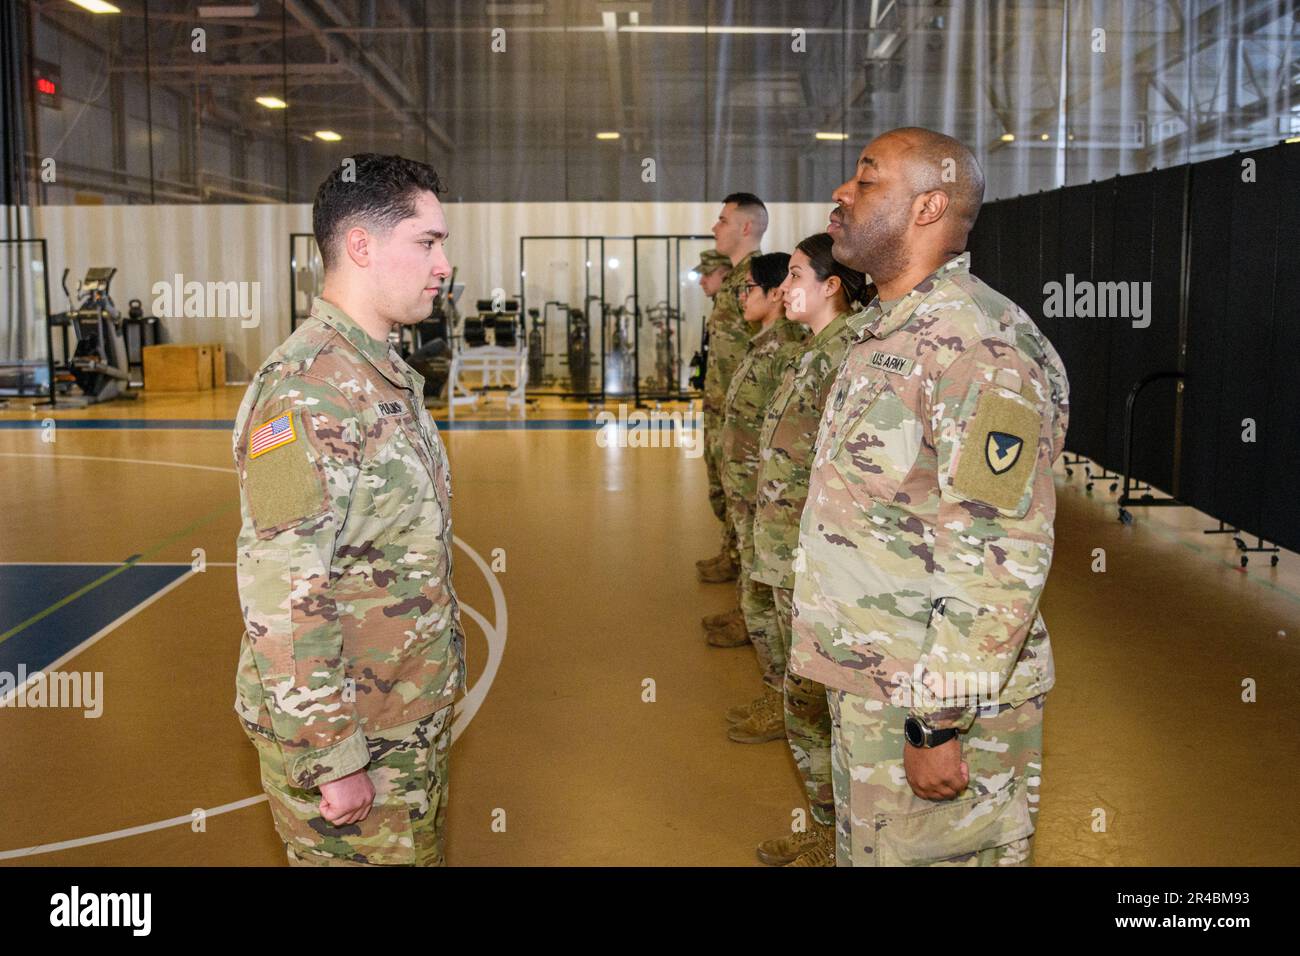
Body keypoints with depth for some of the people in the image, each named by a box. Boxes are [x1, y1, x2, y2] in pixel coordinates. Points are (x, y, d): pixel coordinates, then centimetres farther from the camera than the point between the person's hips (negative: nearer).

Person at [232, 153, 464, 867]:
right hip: (345, 736, -9)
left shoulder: (385, 373, 8)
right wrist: (331, 763, -22)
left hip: (412, 722, 9)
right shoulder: (305, 389, -24)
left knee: (419, 851, 22)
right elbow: (280, 598, -26)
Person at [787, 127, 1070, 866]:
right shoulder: (890, 330, 11)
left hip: (939, 706, -9)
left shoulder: (979, 346, -21)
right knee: (863, 849, 22)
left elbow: (1000, 561, -25)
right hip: (867, 690, 9)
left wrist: (940, 723, -23)